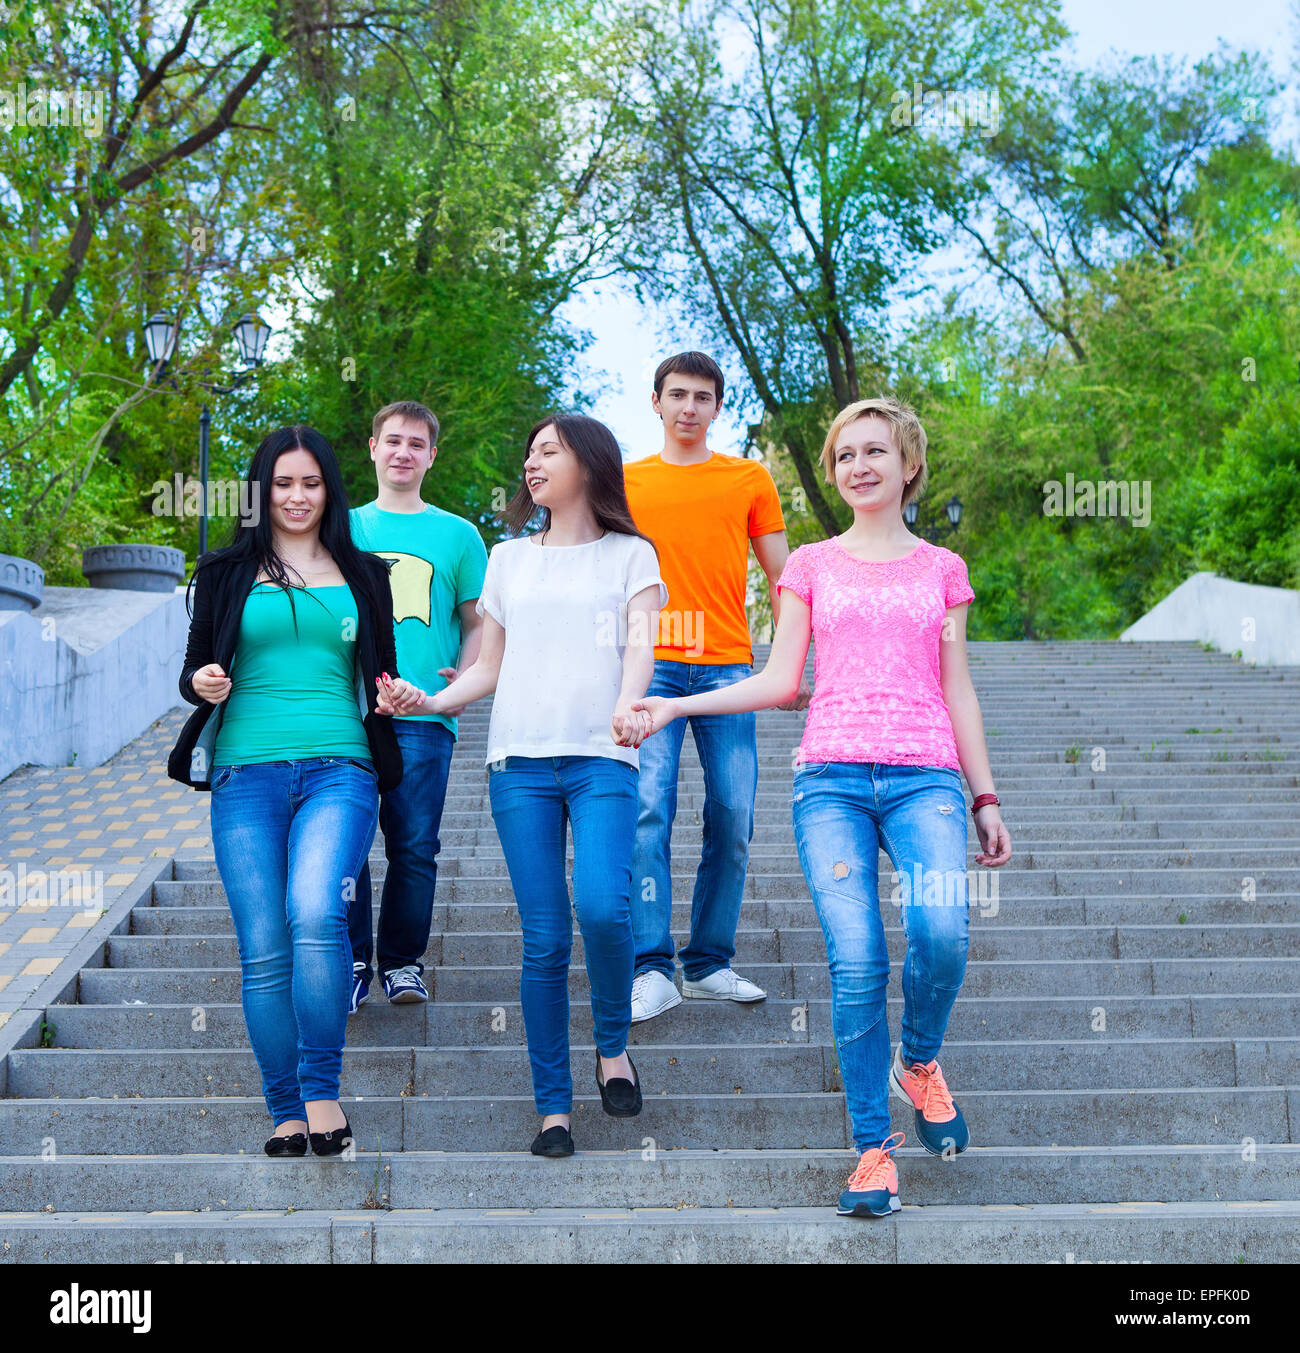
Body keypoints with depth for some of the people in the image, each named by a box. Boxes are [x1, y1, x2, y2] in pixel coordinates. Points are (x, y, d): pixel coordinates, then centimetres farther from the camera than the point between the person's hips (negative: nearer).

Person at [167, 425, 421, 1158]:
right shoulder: (228, 572, 13)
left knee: (314, 912, -25)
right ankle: (287, 1111, 7)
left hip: (339, 769, -1)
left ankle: (322, 1092, -16)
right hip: (246, 774, 1)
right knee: (263, 947, -4)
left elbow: (380, 673, 21)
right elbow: (194, 669, 14)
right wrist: (202, 683, -9)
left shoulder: (363, 574, 16)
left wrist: (394, 697, -2)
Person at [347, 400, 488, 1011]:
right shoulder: (344, 527, 16)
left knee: (414, 846, -2)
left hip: (424, 714, -1)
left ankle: (403, 962, 12)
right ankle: (352, 962, 6)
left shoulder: (457, 534, 13)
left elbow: (479, 623, 14)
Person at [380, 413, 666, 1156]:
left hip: (602, 760, -2)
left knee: (603, 906, -23)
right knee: (545, 939, -3)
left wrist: (627, 704, -26)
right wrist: (430, 701, 2)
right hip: (520, 762, 3)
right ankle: (553, 1106, 6)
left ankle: (614, 1046, 4)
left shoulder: (630, 555, 11)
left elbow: (641, 640, -5)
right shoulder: (509, 559, 20)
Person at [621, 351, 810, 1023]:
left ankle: (710, 964, 11)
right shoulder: (626, 481, 13)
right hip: (650, 665, -1)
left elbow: (781, 579, 13)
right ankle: (651, 972, -9)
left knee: (732, 820, -1)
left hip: (727, 666, 1)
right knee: (647, 810, -11)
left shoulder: (750, 480, 13)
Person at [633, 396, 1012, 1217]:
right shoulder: (812, 566, 15)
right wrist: (676, 707, 1)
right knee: (856, 963, -11)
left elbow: (958, 692, 16)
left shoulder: (941, 569, 16)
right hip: (833, 777, 0)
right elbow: (780, 681, 11)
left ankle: (919, 1063, 6)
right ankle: (874, 1148, 1)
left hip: (925, 777, 0)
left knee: (942, 929, -24)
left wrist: (986, 795, 11)